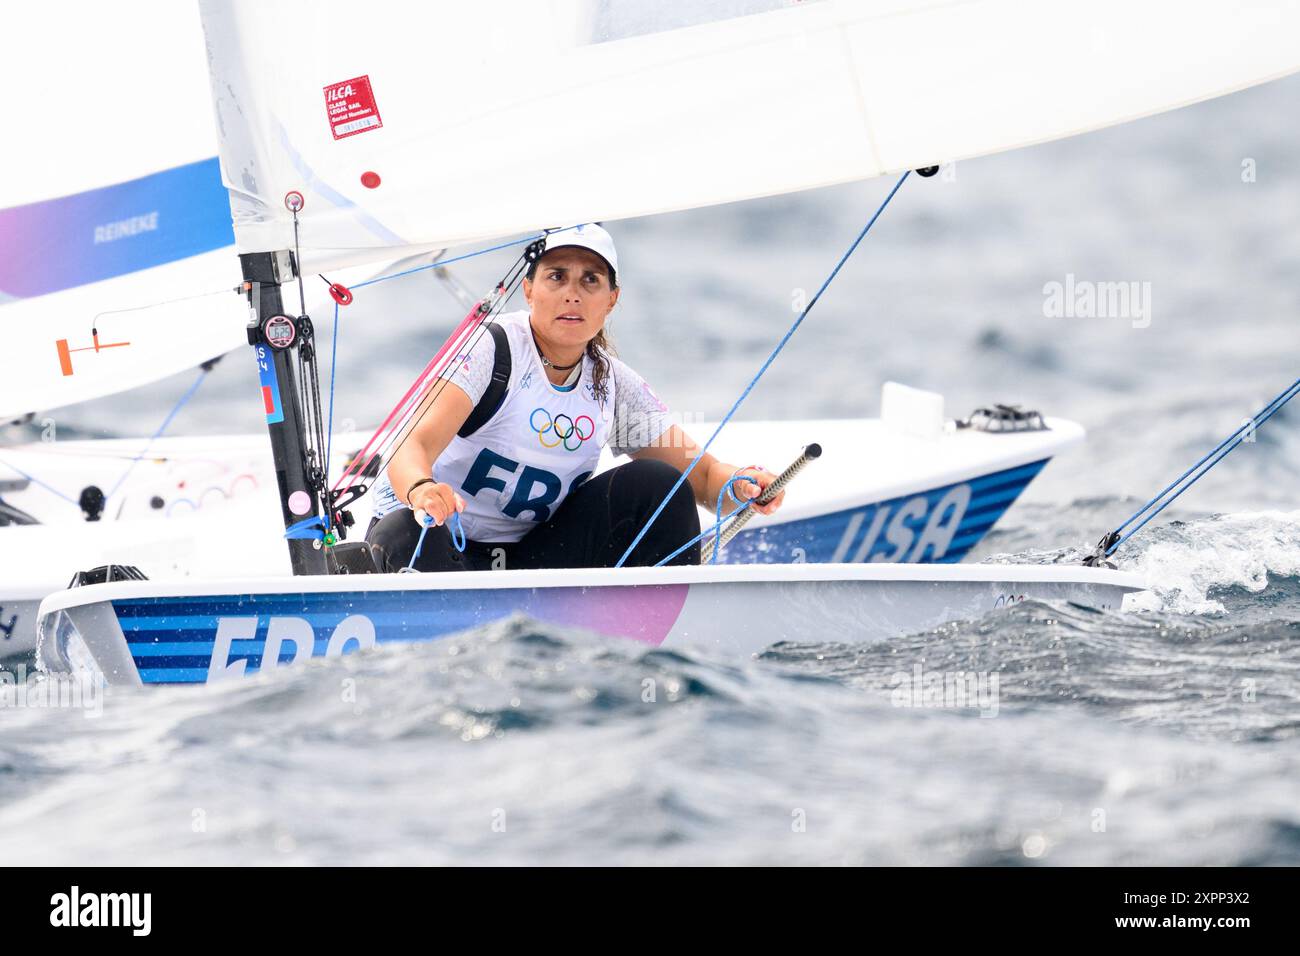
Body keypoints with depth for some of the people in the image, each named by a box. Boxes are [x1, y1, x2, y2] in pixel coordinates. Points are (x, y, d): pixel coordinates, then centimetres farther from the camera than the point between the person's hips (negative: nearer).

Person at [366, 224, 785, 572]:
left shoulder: (614, 385, 2)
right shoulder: (493, 347, -15)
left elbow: (701, 474, 6)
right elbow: (411, 446, -28)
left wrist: (741, 484, -19)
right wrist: (421, 490, -54)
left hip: (528, 557, 5)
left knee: (655, 484, -11)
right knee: (406, 533, -39)